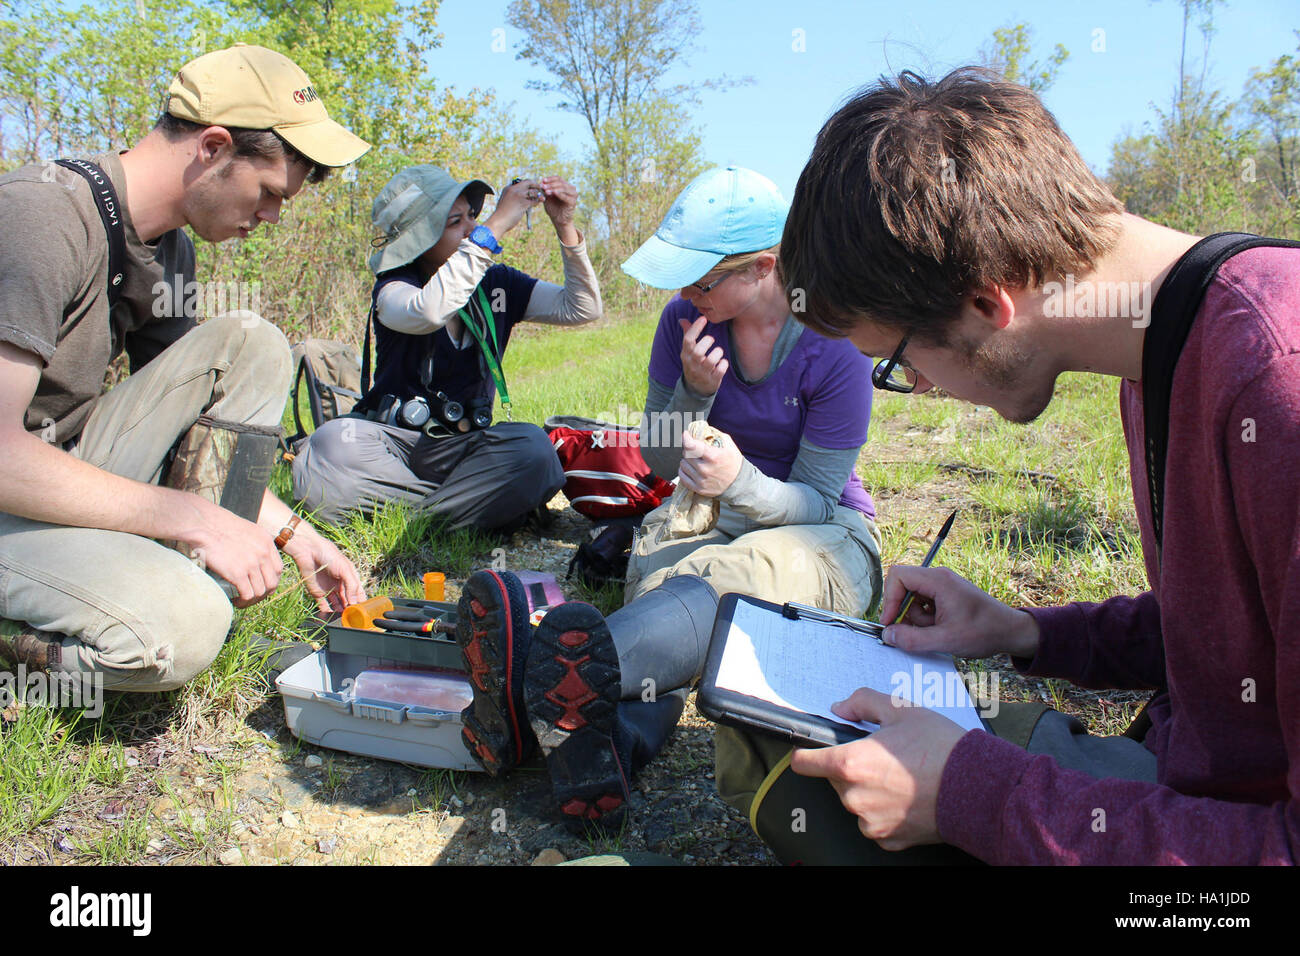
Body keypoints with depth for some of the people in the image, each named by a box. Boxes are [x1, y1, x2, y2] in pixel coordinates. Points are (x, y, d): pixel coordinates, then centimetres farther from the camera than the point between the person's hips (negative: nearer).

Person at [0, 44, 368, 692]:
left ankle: (181, 571, -7)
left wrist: (293, 534, 4)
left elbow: (173, 419, 12)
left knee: (250, 345, -3)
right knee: (181, 628, -33)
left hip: (71, 471, 9)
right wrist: (193, 517, -26)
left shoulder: (170, 247, 5)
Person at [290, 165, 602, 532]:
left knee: (532, 449, -31)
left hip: (464, 445, 2)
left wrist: (565, 228, -12)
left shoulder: (496, 283, 6)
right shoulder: (395, 285, -6)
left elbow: (582, 308, 1)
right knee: (334, 444, -36)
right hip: (391, 439, -2)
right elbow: (428, 312, -32)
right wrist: (496, 226, -30)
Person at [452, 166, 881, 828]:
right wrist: (694, 393, -17)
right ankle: (617, 738, -65)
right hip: (712, 515, 4)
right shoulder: (685, 322, -2)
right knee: (656, 573, -34)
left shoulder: (833, 346, -15)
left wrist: (740, 480, -35)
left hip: (823, 535, -4)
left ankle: (542, 681, -66)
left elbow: (817, 500, -13)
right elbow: (658, 459, 4)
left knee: (728, 575, -40)